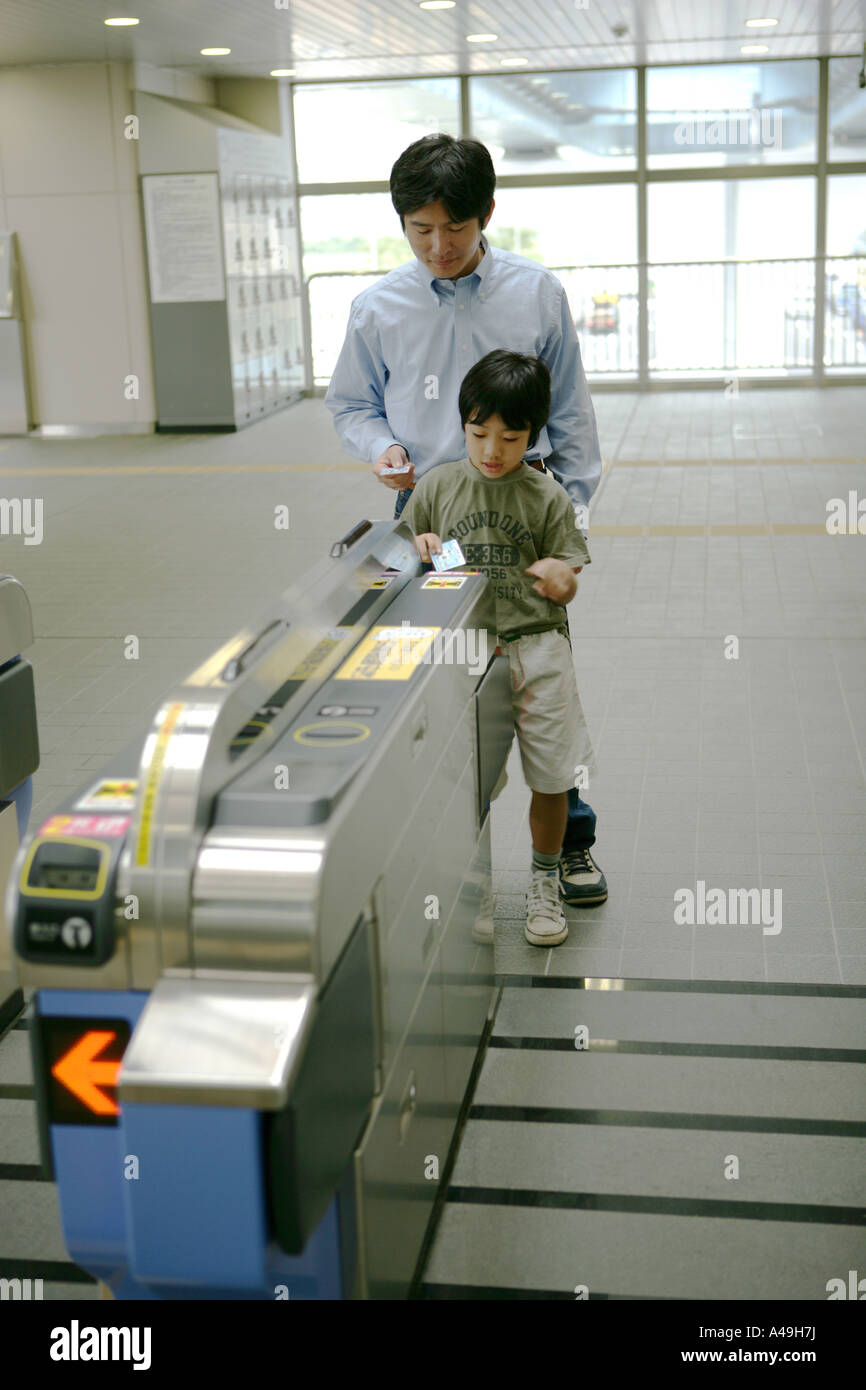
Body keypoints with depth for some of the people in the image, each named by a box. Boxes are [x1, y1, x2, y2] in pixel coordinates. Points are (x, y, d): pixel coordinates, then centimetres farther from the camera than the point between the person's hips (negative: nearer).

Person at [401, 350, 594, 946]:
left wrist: (559, 576, -24)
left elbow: (567, 587, 0)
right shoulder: (438, 486, 3)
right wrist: (420, 549, -10)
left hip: (535, 648, 0)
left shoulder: (547, 496, -1)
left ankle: (545, 882, 28)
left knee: (550, 777, 7)